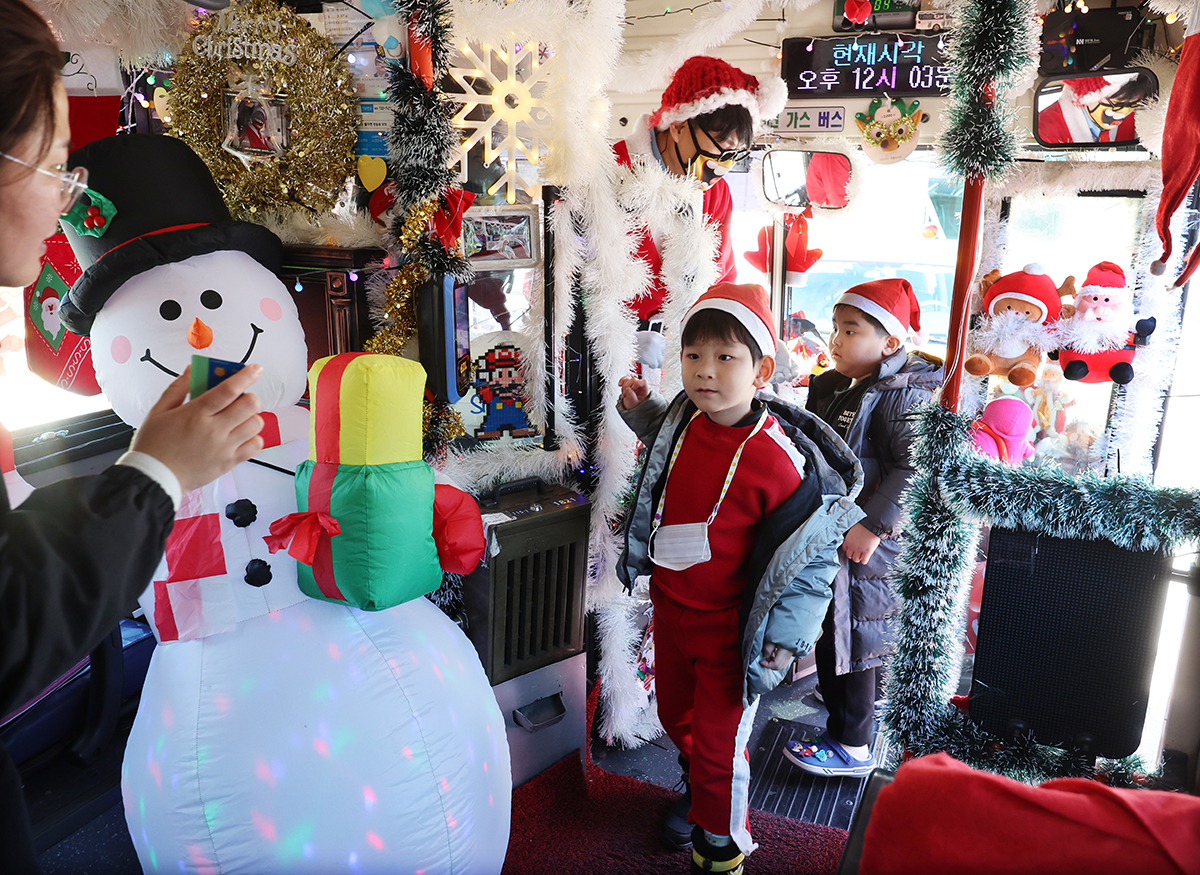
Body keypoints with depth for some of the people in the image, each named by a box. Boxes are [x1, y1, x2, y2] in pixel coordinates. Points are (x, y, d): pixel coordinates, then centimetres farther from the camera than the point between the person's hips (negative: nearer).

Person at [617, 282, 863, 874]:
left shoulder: (777, 459, -27)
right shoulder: (684, 418, -7)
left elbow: (814, 555, -18)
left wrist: (784, 642, -18)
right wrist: (643, 411, 8)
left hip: (727, 630, -6)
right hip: (670, 609, 7)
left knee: (718, 747, 9)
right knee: (676, 716, 27)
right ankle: (696, 794, 58)